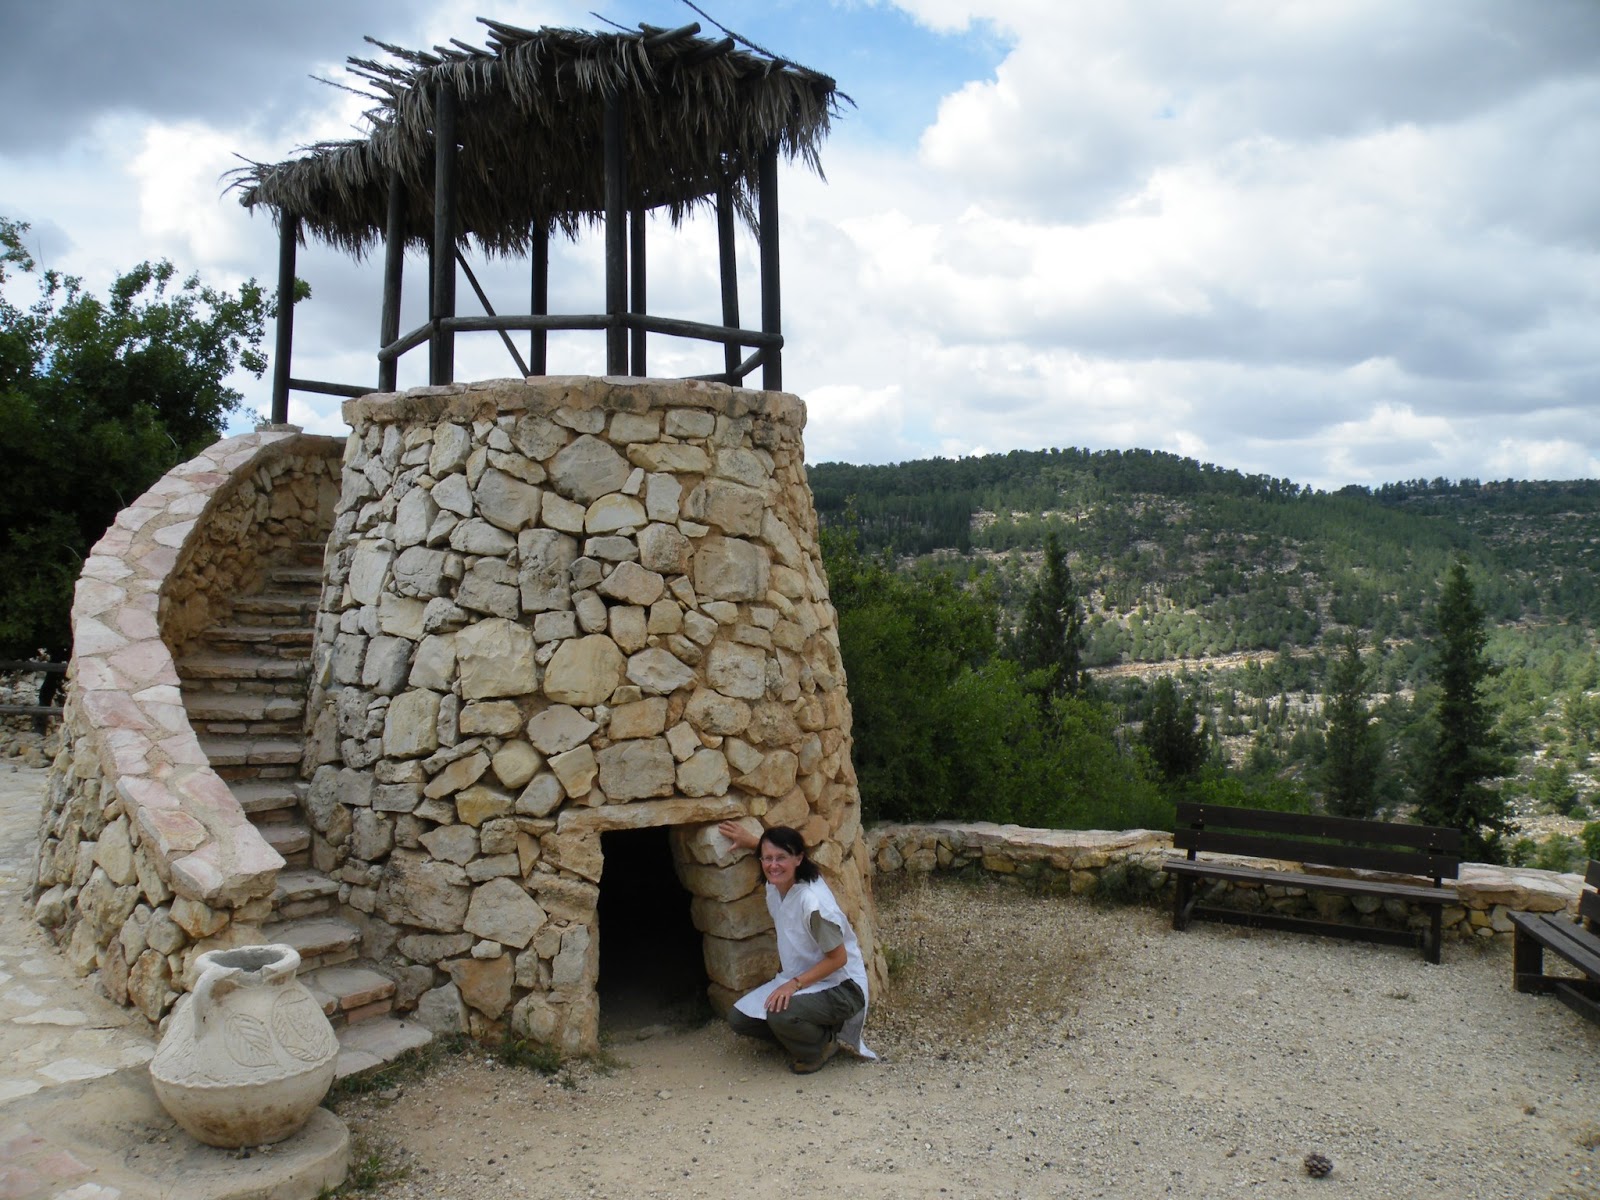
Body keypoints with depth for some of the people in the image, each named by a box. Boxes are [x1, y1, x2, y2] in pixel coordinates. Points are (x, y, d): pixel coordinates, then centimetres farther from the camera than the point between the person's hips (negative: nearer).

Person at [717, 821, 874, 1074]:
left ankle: (822, 1045, -2)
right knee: (738, 1018, -4)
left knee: (780, 1014, -34)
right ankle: (803, 1035, 15)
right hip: (796, 979, 8)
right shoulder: (775, 886, -5)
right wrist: (751, 841, 18)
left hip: (839, 987, -8)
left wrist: (794, 984, -25)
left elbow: (838, 958, -21)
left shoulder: (812, 902, -29)